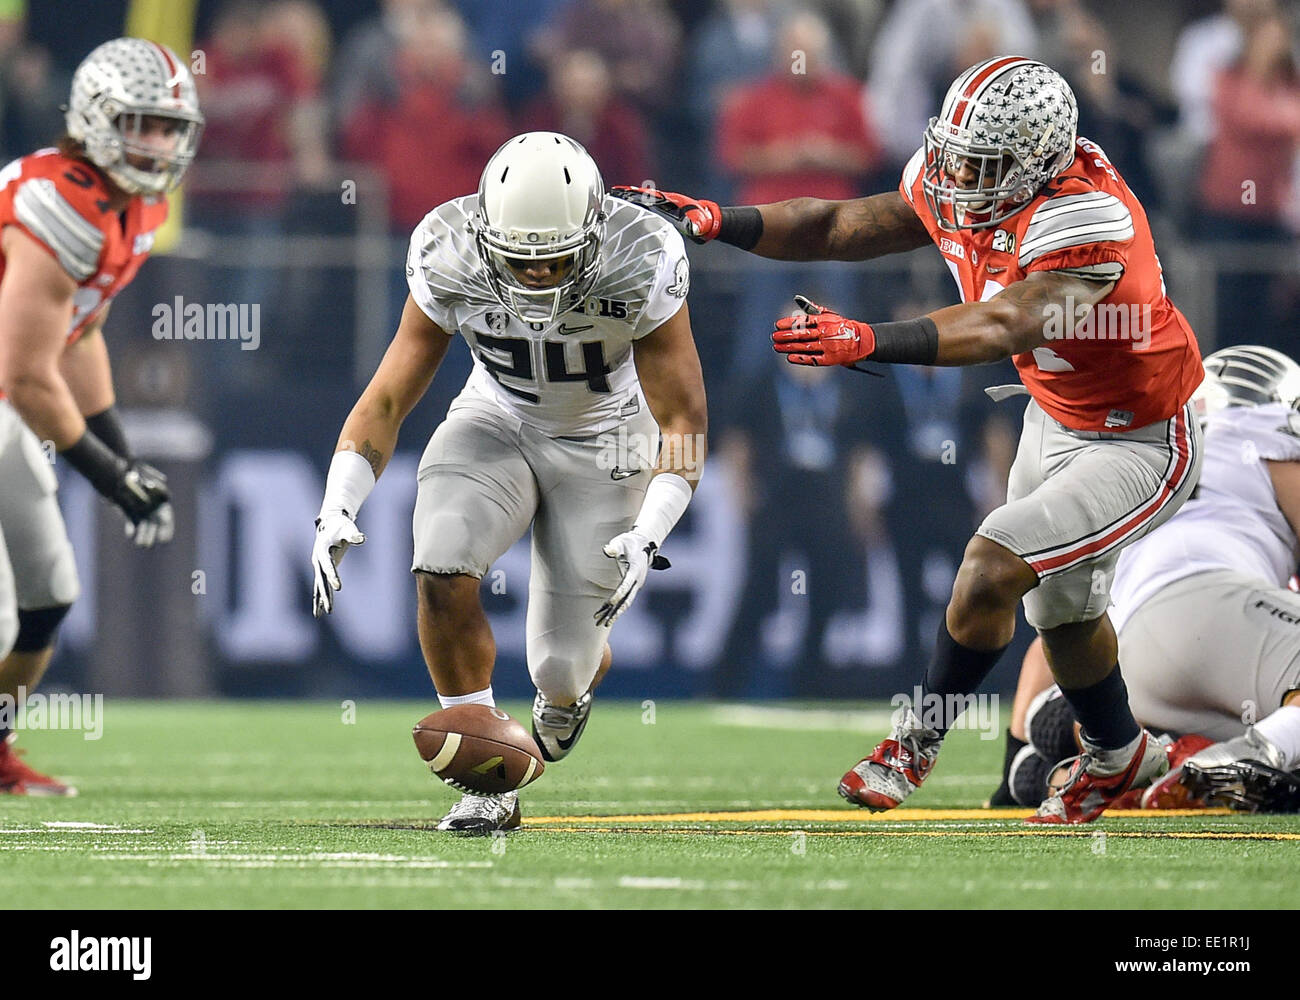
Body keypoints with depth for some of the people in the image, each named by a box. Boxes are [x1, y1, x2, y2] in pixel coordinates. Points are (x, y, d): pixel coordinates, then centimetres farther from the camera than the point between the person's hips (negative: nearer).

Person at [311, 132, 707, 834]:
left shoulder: (641, 268, -28)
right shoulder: (450, 265, -22)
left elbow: (683, 421, -22)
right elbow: (386, 400, -15)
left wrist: (648, 534, -38)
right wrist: (336, 511, -30)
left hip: (605, 445, -1)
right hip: (497, 425, 2)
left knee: (562, 670, -4)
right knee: (441, 566, -29)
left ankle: (572, 680, 39)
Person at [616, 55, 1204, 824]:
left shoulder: (1085, 217, -36)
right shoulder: (949, 189, -11)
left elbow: (1006, 327, -47)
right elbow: (836, 229, 0)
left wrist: (867, 342, -56)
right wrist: (717, 223, -13)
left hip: (1139, 442, -9)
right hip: (1055, 420, 9)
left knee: (991, 571, -19)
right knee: (1062, 609, 23)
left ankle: (919, 741, 4)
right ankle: (1120, 756, 49)